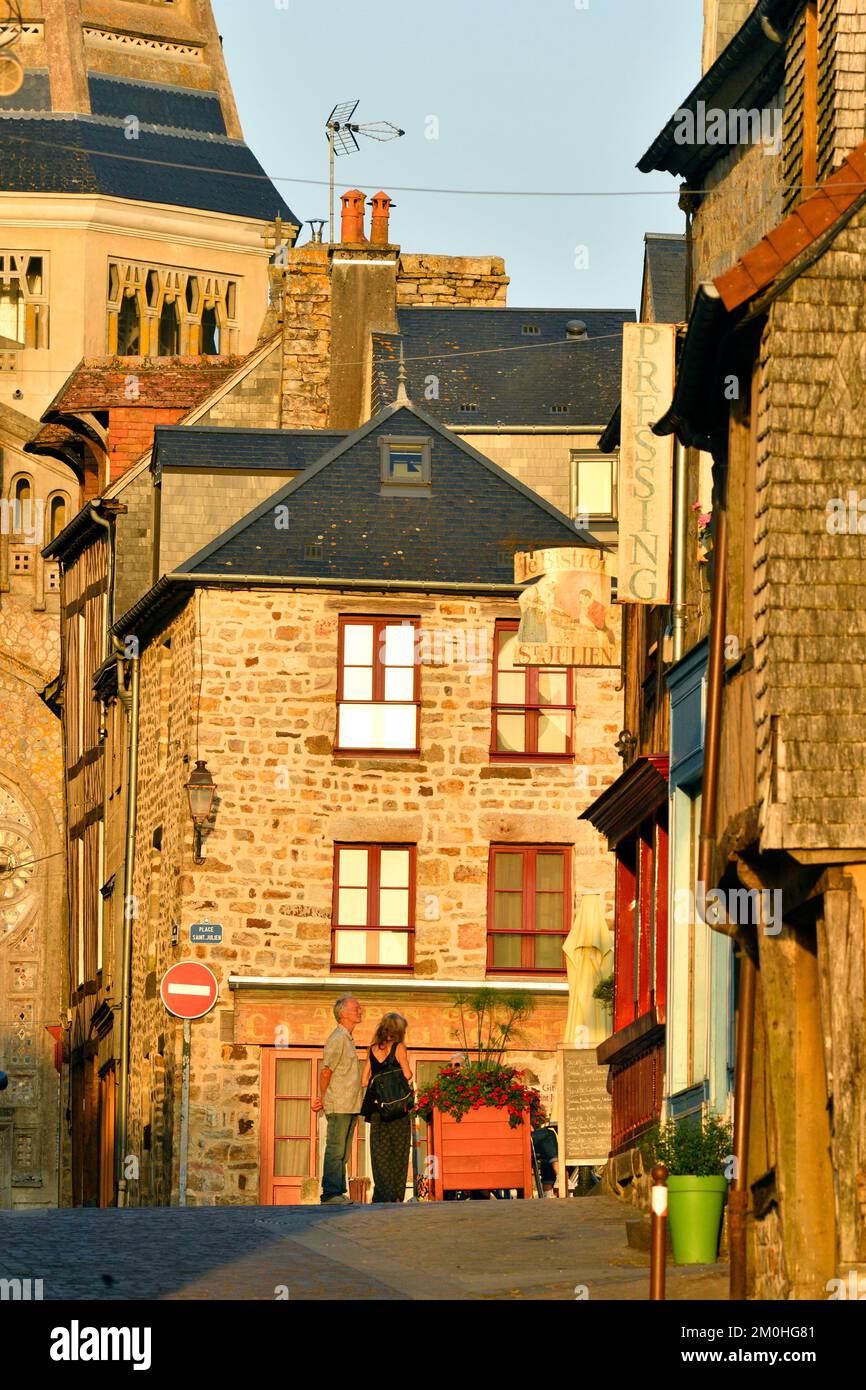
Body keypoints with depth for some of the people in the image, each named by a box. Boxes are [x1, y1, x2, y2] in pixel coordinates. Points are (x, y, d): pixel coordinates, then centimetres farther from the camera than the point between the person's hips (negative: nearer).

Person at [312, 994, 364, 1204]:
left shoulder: (347, 1039, 19)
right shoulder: (337, 1038, -12)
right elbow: (326, 1071, -14)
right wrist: (323, 1099, -5)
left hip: (349, 1107, 9)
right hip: (338, 1106, -9)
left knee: (343, 1152, 10)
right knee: (335, 1150, -10)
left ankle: (339, 1192, 13)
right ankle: (331, 1193, -11)